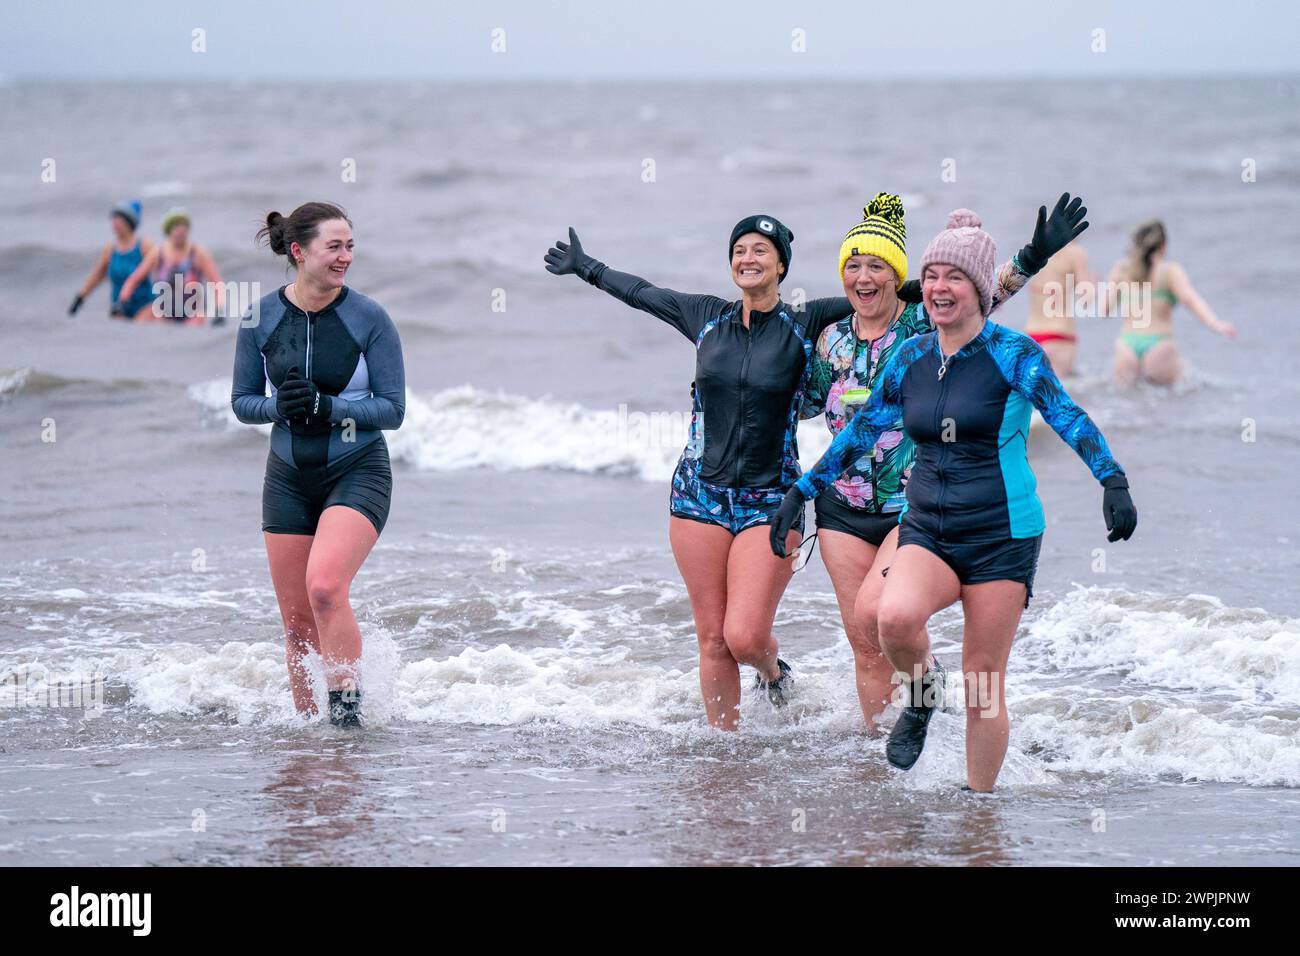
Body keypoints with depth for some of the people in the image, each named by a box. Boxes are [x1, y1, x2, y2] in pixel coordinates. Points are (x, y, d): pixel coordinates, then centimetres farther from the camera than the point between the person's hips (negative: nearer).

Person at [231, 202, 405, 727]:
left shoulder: (369, 318, -9)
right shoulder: (261, 319, -2)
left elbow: (392, 409, -7)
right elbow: (242, 401, 6)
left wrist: (327, 407, -21)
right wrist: (279, 406, -15)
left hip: (357, 473, -3)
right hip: (289, 479, 3)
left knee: (325, 586, -26)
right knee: (297, 621, 6)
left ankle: (349, 711, -14)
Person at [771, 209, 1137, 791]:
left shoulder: (1011, 354, -6)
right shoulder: (909, 359, 8)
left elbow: (1067, 417, -14)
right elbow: (861, 431, 19)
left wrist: (1113, 481, -28)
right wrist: (802, 492, 20)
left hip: (1001, 536, -3)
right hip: (927, 530, 3)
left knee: (982, 689, -2)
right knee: (895, 618, -29)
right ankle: (920, 698, 2)